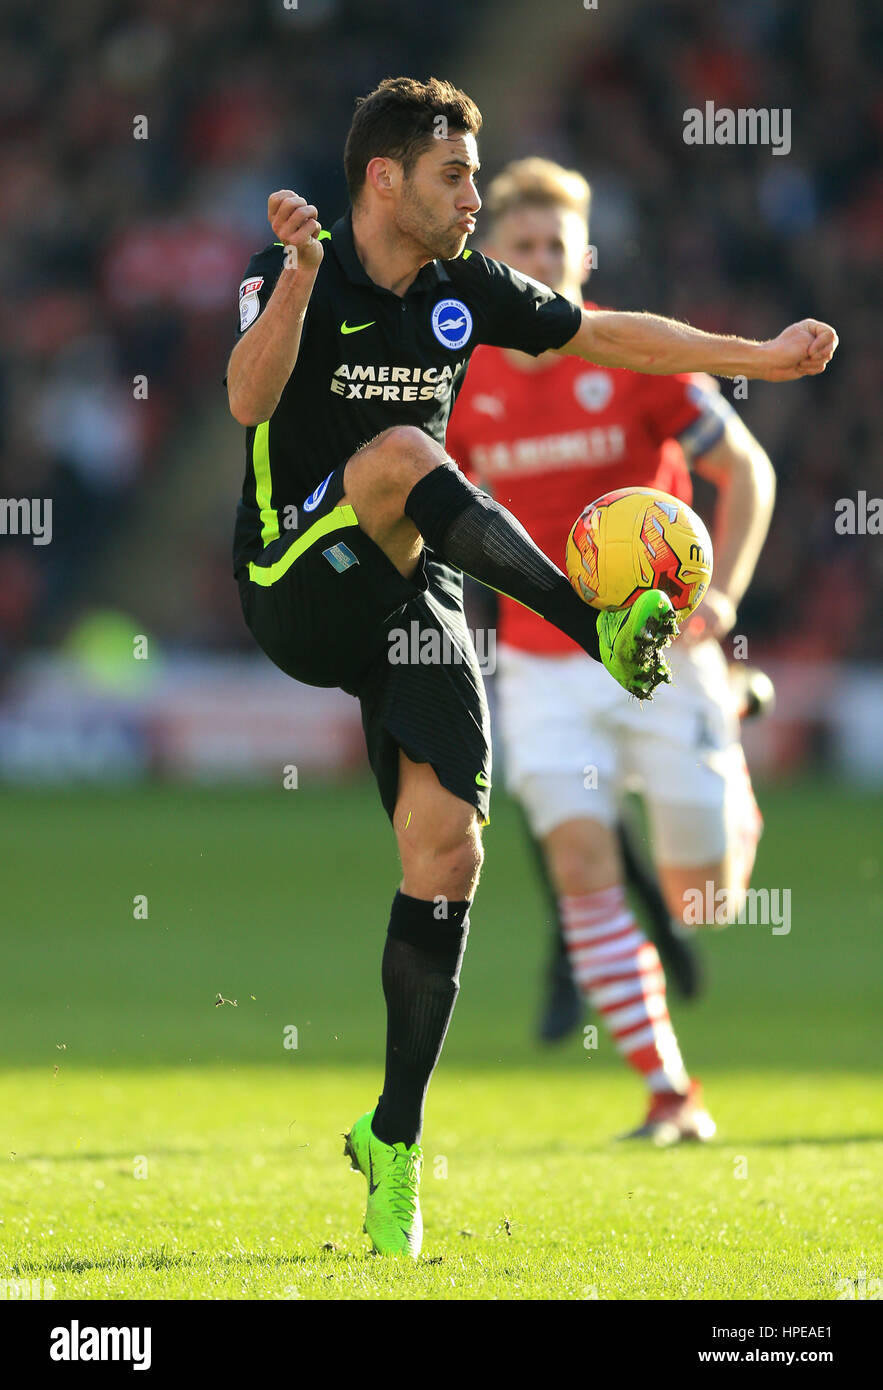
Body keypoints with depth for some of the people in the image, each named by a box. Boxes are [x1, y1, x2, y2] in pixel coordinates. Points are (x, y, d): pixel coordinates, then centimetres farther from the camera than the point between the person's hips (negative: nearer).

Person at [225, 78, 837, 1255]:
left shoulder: (462, 293, 8)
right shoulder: (296, 276, -9)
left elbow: (609, 335, 21)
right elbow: (250, 401, -27)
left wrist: (762, 359, 21)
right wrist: (297, 277, -42)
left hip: (414, 600, 5)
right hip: (295, 588, -5)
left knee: (448, 852, -8)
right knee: (400, 454, -33)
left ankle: (394, 1140, 2)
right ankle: (595, 629, -35)